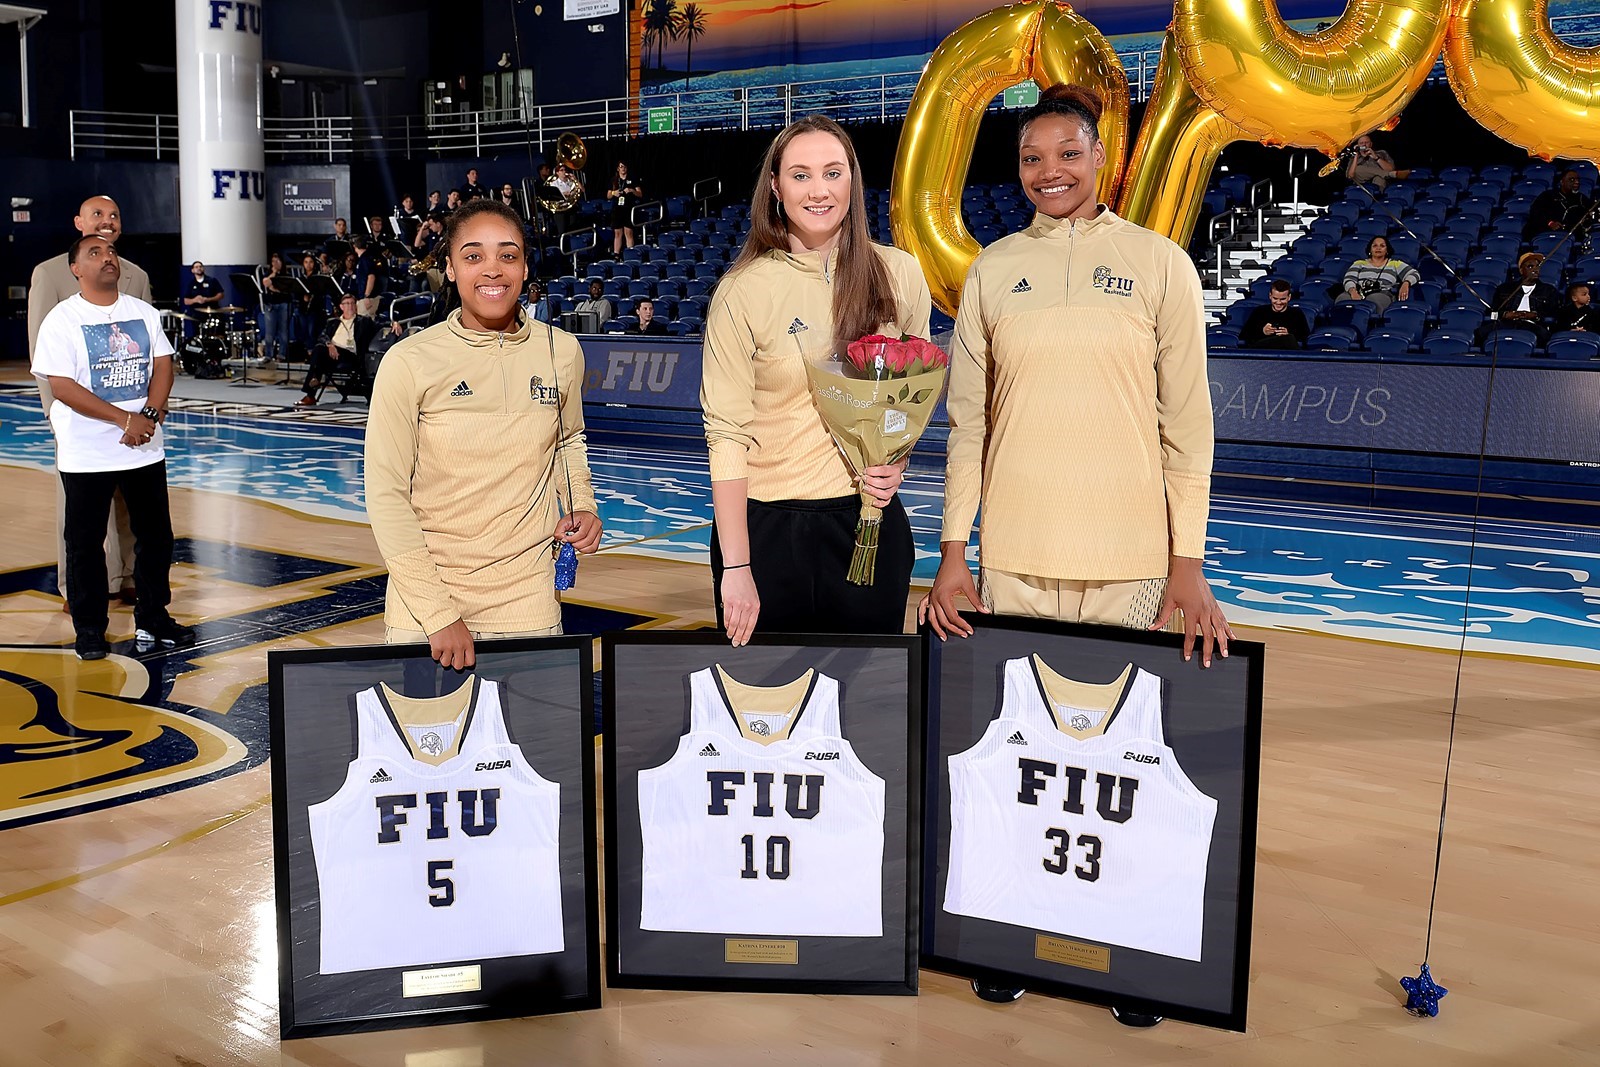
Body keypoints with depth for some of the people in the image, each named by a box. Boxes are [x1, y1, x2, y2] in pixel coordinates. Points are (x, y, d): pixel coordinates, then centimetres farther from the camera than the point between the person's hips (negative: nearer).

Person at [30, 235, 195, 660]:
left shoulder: (144, 312, 7)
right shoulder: (62, 319, -7)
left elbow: (163, 366, 3)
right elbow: (61, 386, -14)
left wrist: (150, 416, -15)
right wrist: (126, 419, -19)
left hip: (145, 449, 4)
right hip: (86, 455, -4)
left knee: (156, 536, 8)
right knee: (85, 544, 5)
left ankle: (153, 620, 21)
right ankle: (89, 629, 16)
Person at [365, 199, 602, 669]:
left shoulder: (561, 352, 0)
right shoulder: (409, 362, -9)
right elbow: (387, 496, -8)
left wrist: (580, 505, 0)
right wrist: (437, 615, -13)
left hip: (527, 600, 2)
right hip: (424, 599, -2)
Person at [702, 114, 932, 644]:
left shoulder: (900, 275, 0)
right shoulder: (744, 291, -9)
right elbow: (726, 432, -11)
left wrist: (896, 461, -6)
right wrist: (736, 568, -15)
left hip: (872, 521, 3)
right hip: (767, 525, -2)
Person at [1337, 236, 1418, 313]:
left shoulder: (1395, 264, 25)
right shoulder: (1360, 263, 26)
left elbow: (1415, 274, 18)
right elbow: (1348, 280, 10)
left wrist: (1406, 283, -7)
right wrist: (1353, 292, -14)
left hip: (1382, 294, -1)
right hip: (1359, 293, 1)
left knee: (1373, 300, -42)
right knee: (1342, 298, -37)